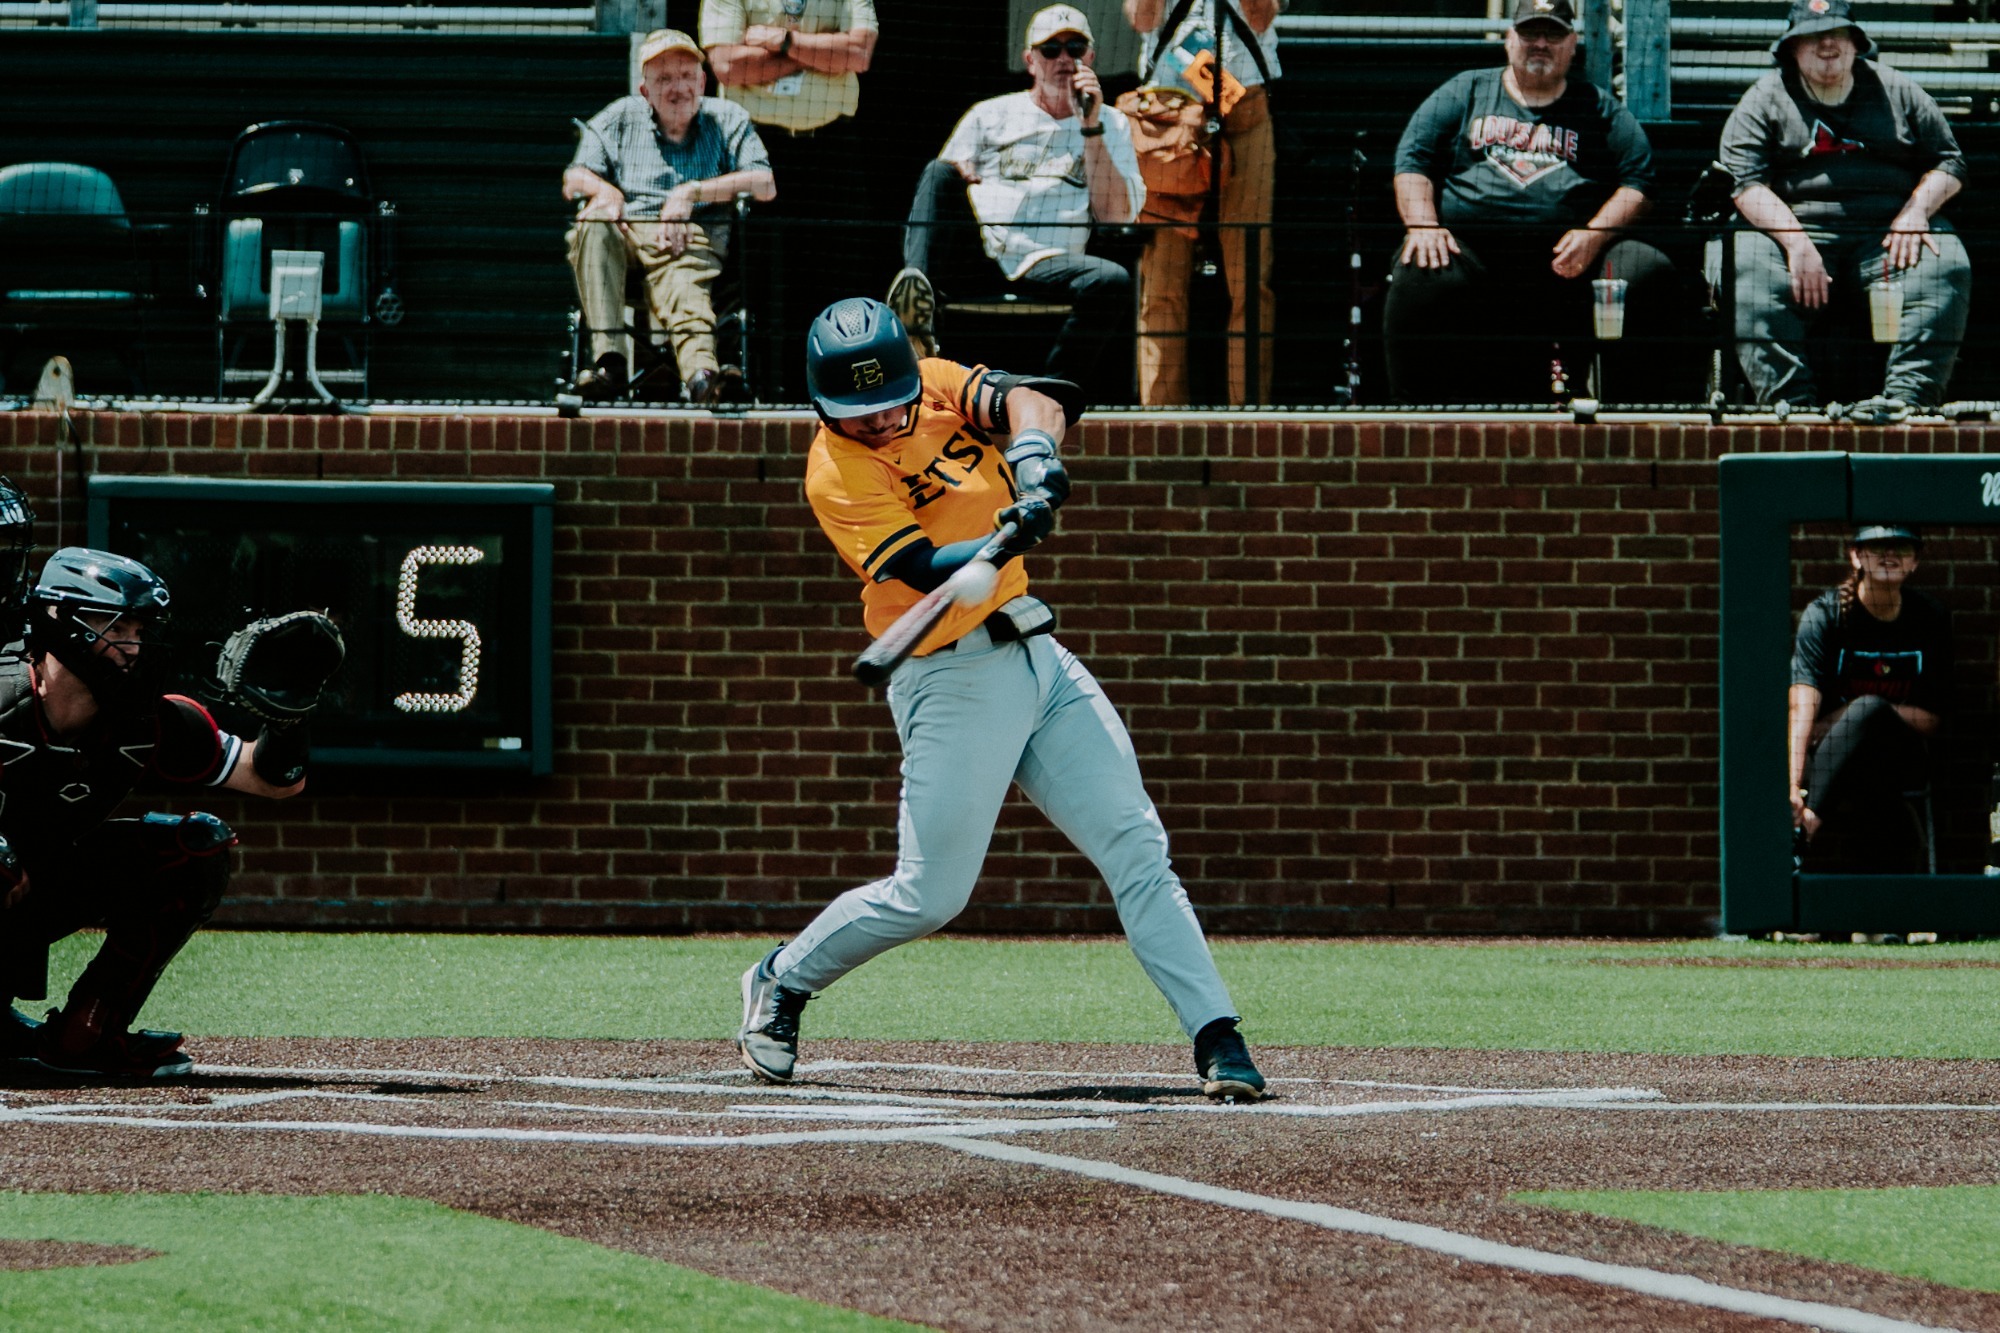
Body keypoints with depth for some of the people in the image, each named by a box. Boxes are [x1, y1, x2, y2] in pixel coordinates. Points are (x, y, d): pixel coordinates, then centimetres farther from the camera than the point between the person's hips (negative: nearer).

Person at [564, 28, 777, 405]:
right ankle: (608, 356, -44)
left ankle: (700, 373, -69)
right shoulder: (619, 118, 22)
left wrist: (693, 191, -7)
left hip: (692, 237, -2)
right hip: (626, 231, 2)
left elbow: (766, 185, 5)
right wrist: (603, 190, -14)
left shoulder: (729, 121, 19)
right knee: (593, 222, -35)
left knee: (683, 287, -37)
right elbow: (574, 180, 11)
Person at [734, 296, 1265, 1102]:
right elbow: (929, 569, -24)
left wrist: (1033, 450, -32)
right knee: (929, 896, -4)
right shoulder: (836, 476, -14)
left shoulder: (936, 386, 4)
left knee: (1138, 851, -2)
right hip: (954, 679, -6)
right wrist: (1011, 539, -42)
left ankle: (1216, 1038, -3)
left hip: (1040, 661, 6)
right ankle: (780, 986, 19)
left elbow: (1032, 400, -10)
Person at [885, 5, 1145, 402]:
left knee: (1113, 280, -32)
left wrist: (1091, 128, -1)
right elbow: (940, 183, 14)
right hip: (974, 256, 1)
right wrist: (956, 175, -10)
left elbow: (1117, 215, 6)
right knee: (940, 171, -24)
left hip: (1046, 265, -1)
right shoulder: (991, 115, 21)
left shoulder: (1111, 125, 20)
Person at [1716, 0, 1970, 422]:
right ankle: (1791, 404, -39)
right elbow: (1745, 183, -2)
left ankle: (1908, 397, -37)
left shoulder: (1896, 91, 16)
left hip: (1886, 230, 1)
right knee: (1749, 269, -33)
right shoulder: (1766, 99, 10)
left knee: (1946, 267, -29)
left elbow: (1949, 164, 18)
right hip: (1798, 226, -1)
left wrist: (1916, 210, -5)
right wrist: (1795, 241, -18)